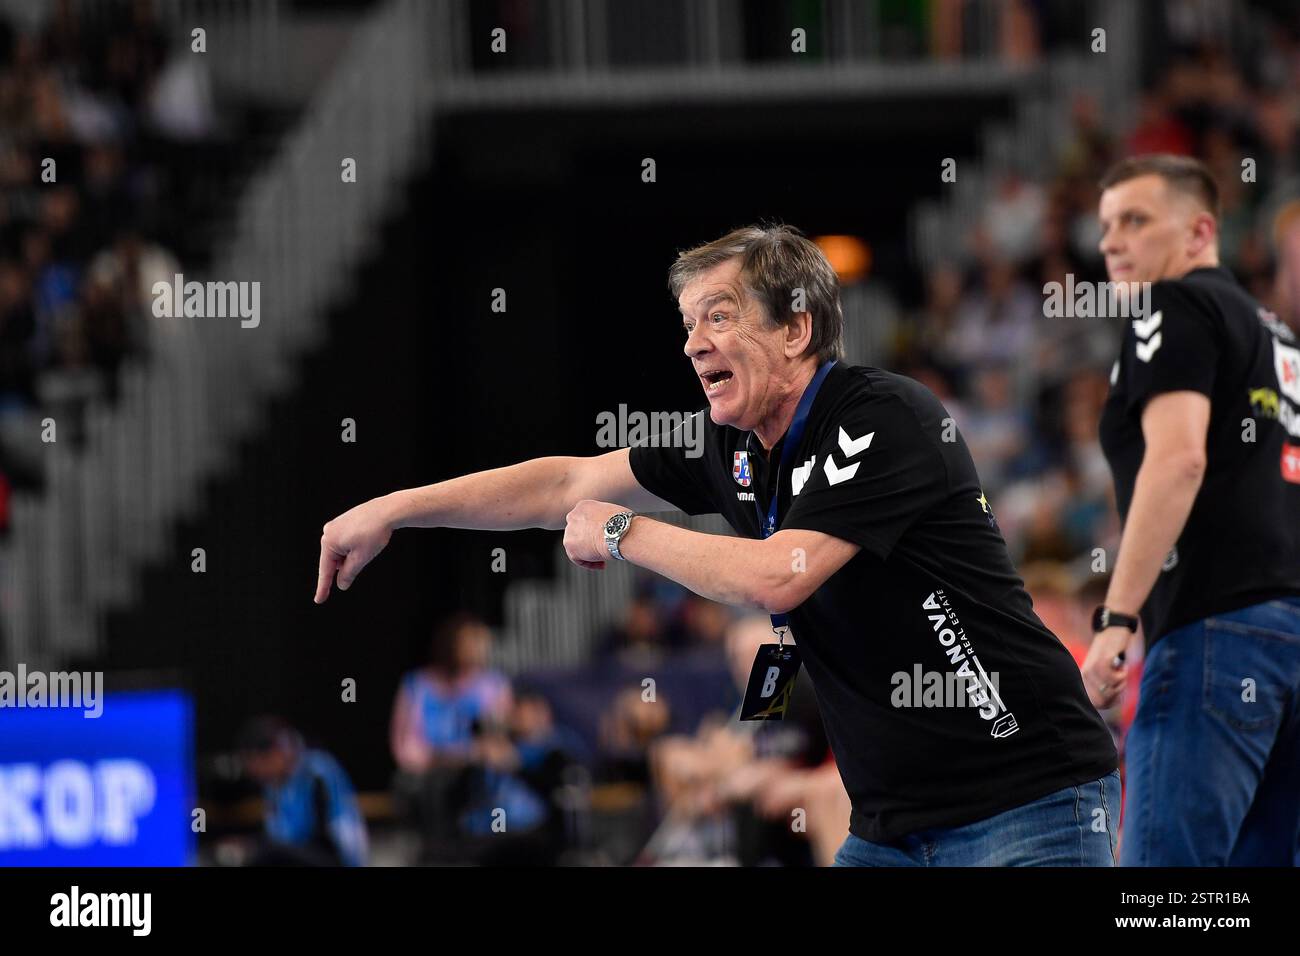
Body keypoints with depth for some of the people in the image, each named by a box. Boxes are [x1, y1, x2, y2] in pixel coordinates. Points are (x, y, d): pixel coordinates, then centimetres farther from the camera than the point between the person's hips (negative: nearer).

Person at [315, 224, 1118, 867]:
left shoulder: (886, 420, -16)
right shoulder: (735, 449, 7)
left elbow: (775, 577, -24)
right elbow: (566, 486, 16)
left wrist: (621, 534, -9)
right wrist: (392, 511, 15)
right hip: (892, 820, 8)